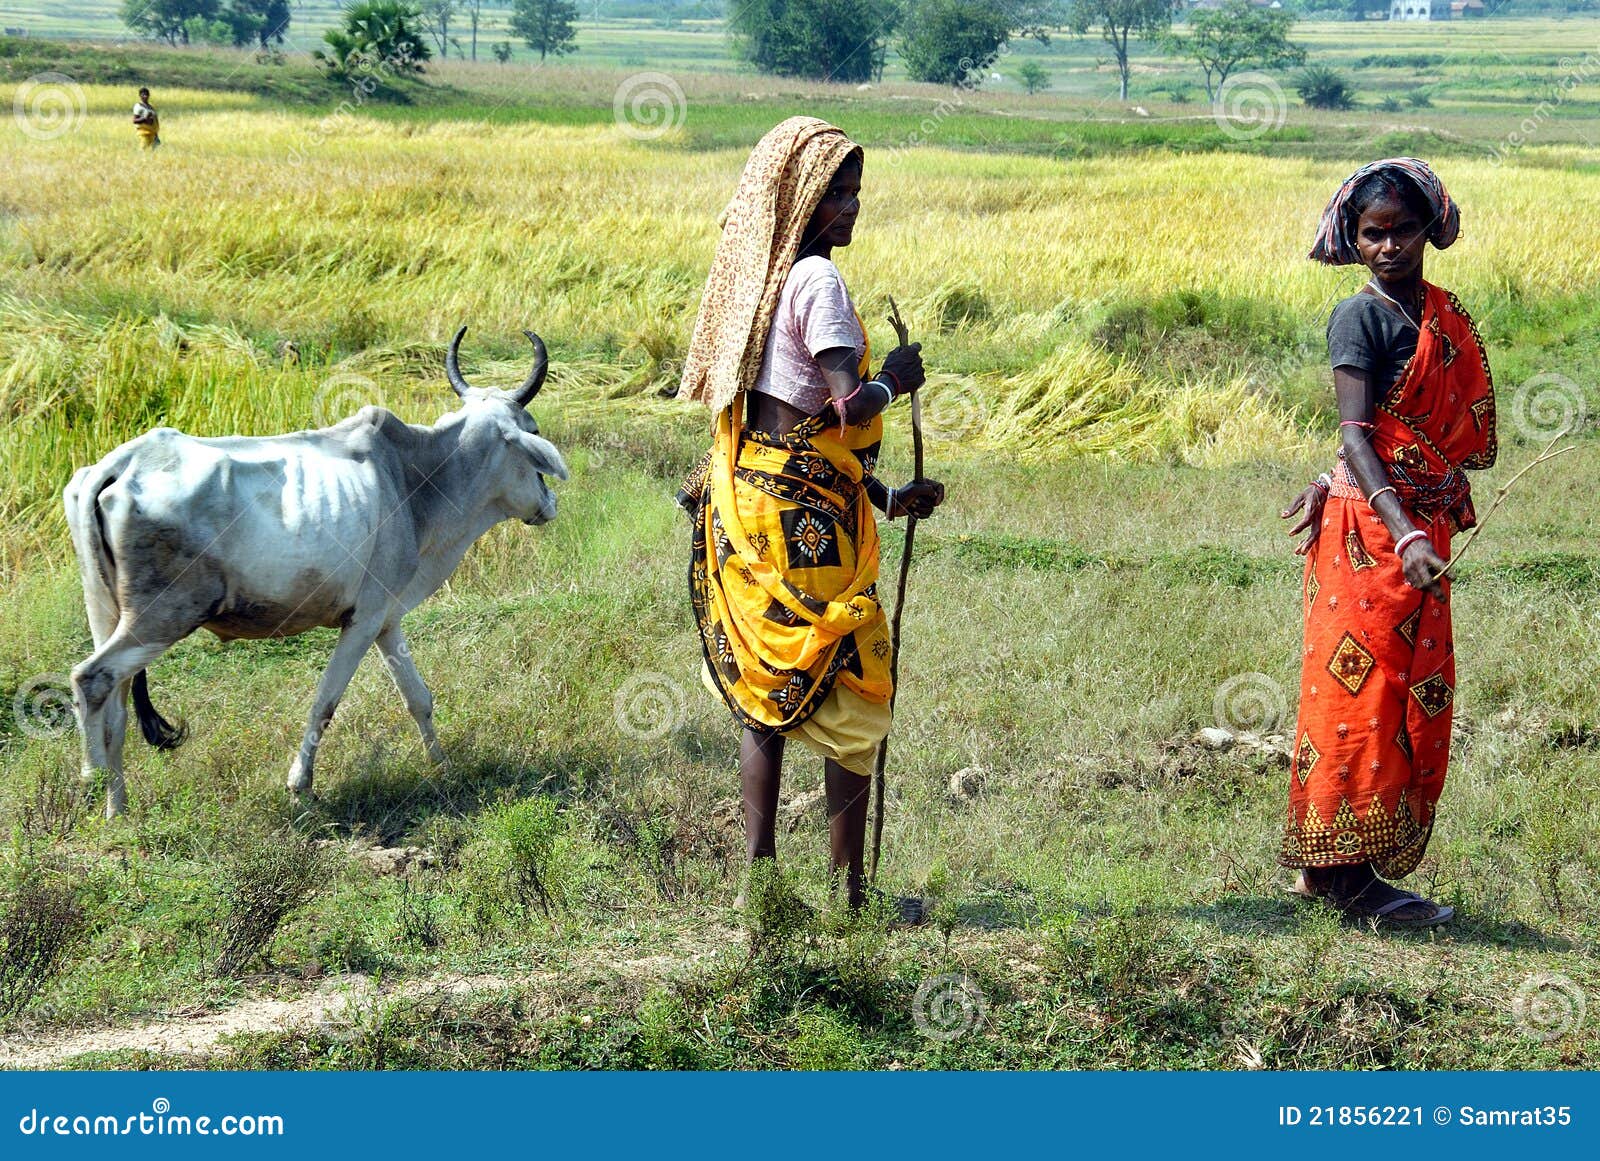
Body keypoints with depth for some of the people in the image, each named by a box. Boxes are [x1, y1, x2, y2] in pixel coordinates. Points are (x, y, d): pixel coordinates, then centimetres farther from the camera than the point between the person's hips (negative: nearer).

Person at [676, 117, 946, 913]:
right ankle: (848, 889, 7)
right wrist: (896, 379, -2)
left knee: (767, 695, 12)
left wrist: (887, 496, 17)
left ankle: (758, 874, 13)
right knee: (854, 692, 2)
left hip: (748, 501, 8)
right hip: (807, 517, -8)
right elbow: (847, 410, -23)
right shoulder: (816, 280, -14)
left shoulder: (757, 278, 13)